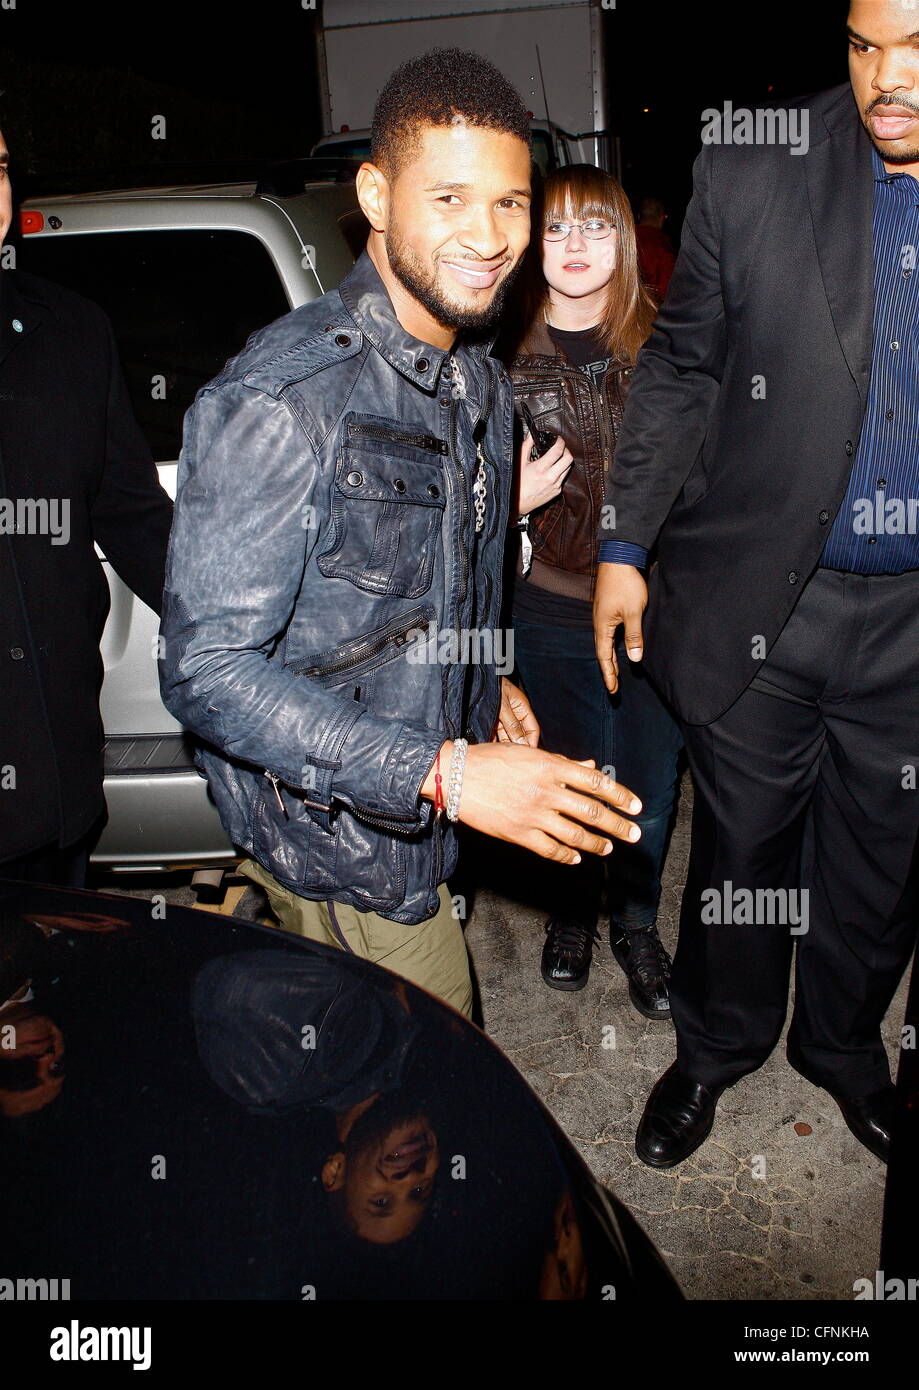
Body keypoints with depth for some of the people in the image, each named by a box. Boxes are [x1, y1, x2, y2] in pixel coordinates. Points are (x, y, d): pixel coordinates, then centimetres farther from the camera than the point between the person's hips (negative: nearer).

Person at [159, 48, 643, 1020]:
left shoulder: (483, 384, 4)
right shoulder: (278, 400, -26)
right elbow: (206, 669, -28)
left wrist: (486, 686, 6)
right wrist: (445, 775, -32)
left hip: (413, 817, 8)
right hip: (333, 841, -7)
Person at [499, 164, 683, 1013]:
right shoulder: (503, 355, -2)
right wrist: (510, 500, -15)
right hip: (551, 608, 0)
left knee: (651, 783, 11)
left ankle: (635, 923, 38)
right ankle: (570, 916, 42)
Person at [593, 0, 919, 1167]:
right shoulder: (752, 169, -6)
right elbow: (679, 370, 0)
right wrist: (623, 548, -2)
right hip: (757, 597, -1)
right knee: (740, 850, 15)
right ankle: (715, 1046, 42)